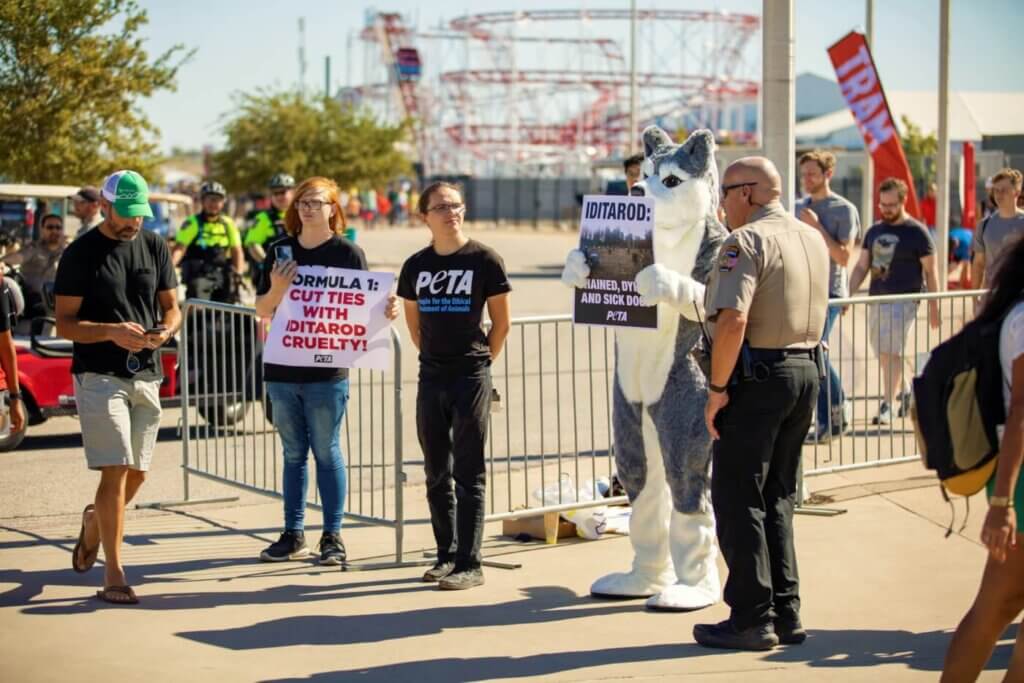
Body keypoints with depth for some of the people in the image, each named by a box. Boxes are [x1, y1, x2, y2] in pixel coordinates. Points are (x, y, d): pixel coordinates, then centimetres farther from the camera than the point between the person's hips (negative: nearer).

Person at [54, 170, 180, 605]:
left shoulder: (155, 247, 9)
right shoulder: (81, 254, -5)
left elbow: (172, 308, 13)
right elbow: (64, 324, -6)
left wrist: (164, 331, -10)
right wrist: (112, 331, -23)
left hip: (145, 375, 5)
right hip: (99, 376, -5)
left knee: (136, 475, 11)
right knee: (116, 471, -12)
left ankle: (95, 521, 42)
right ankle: (113, 576, -7)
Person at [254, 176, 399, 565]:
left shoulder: (348, 253, -2)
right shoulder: (280, 251, 8)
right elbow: (262, 310, 7)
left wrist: (386, 312, -22)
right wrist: (276, 290, -13)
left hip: (326, 371, -4)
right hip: (282, 368, 4)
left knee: (326, 453, 1)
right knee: (293, 453, 11)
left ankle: (332, 537, 9)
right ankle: (293, 536, 18)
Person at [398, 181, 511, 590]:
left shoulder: (484, 260, -6)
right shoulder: (416, 265, 7)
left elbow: (502, 321, 0)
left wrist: (479, 359, 4)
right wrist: (435, 356, 15)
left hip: (471, 377, -5)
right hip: (431, 377, 5)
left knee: (468, 473, -3)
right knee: (436, 472, 11)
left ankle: (469, 564, 0)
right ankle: (446, 554, 22)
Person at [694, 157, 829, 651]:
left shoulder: (746, 242, -14)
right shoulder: (813, 240, 13)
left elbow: (732, 320, -25)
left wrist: (717, 387, -18)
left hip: (757, 378, -8)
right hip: (806, 373, 8)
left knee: (738, 499, 0)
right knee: (778, 499, 16)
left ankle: (752, 618, 1)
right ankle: (785, 612, 17)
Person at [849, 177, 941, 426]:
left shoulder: (916, 232, -4)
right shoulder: (874, 231, 12)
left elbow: (930, 272, -2)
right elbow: (861, 267, 15)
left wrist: (934, 308, -4)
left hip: (903, 301, -6)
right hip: (877, 300, 6)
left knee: (890, 352, -15)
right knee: (884, 354, 12)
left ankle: (887, 406, -12)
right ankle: (906, 393, 33)